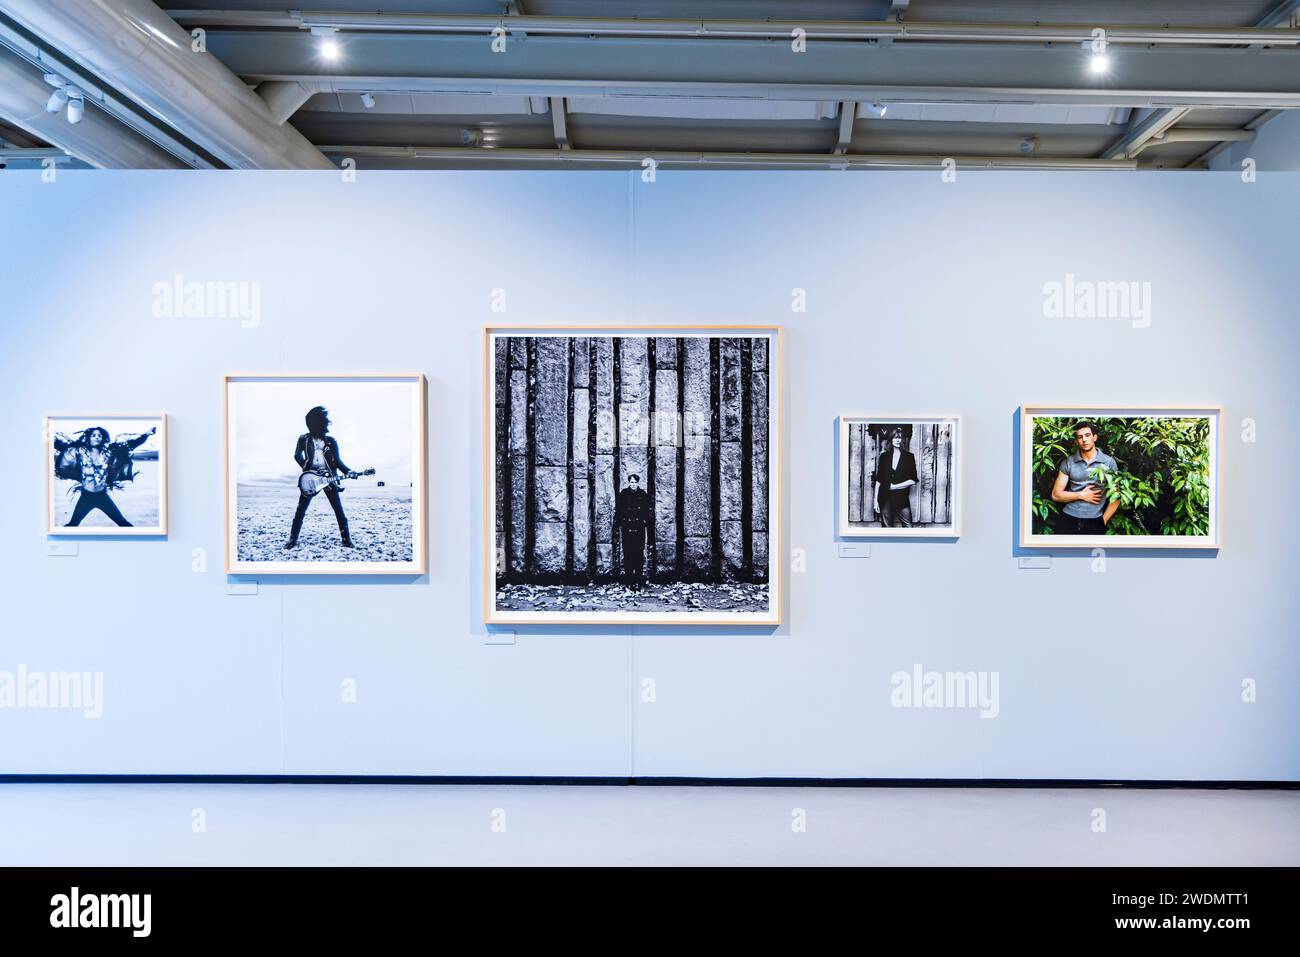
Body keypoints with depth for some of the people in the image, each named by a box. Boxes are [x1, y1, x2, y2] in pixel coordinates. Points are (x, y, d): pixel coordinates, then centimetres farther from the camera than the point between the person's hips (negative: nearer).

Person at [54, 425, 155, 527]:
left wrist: (146, 434, -6)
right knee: (72, 524, 6)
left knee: (123, 523, -1)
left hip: (102, 496, 0)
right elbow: (60, 444, 0)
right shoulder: (81, 452, 0)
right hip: (86, 496, 0)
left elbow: (130, 444, 0)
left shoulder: (108, 453, 0)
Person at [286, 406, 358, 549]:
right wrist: (308, 469, -10)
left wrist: (347, 471, -10)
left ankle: (346, 539, 1)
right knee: (301, 509, -2)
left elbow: (337, 460, 6)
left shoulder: (331, 440, 6)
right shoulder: (304, 439, 3)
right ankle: (293, 540, 7)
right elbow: (297, 455, 1)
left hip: (328, 477, 1)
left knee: (338, 510, -4)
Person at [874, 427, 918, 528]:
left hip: (902, 498, -1)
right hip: (885, 498, 1)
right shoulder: (884, 457, 7)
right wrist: (876, 500, 2)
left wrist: (895, 486, -8)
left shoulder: (909, 457, 3)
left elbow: (913, 480, -1)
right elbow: (878, 480, 6)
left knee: (907, 525, -3)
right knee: (887, 526, 5)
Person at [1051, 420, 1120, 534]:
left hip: (1094, 522, -1)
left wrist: (1104, 521, -5)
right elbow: (1056, 494, 3)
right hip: (1068, 520, 1)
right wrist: (1081, 495, -9)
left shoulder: (1109, 462, 2)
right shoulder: (1068, 462, 4)